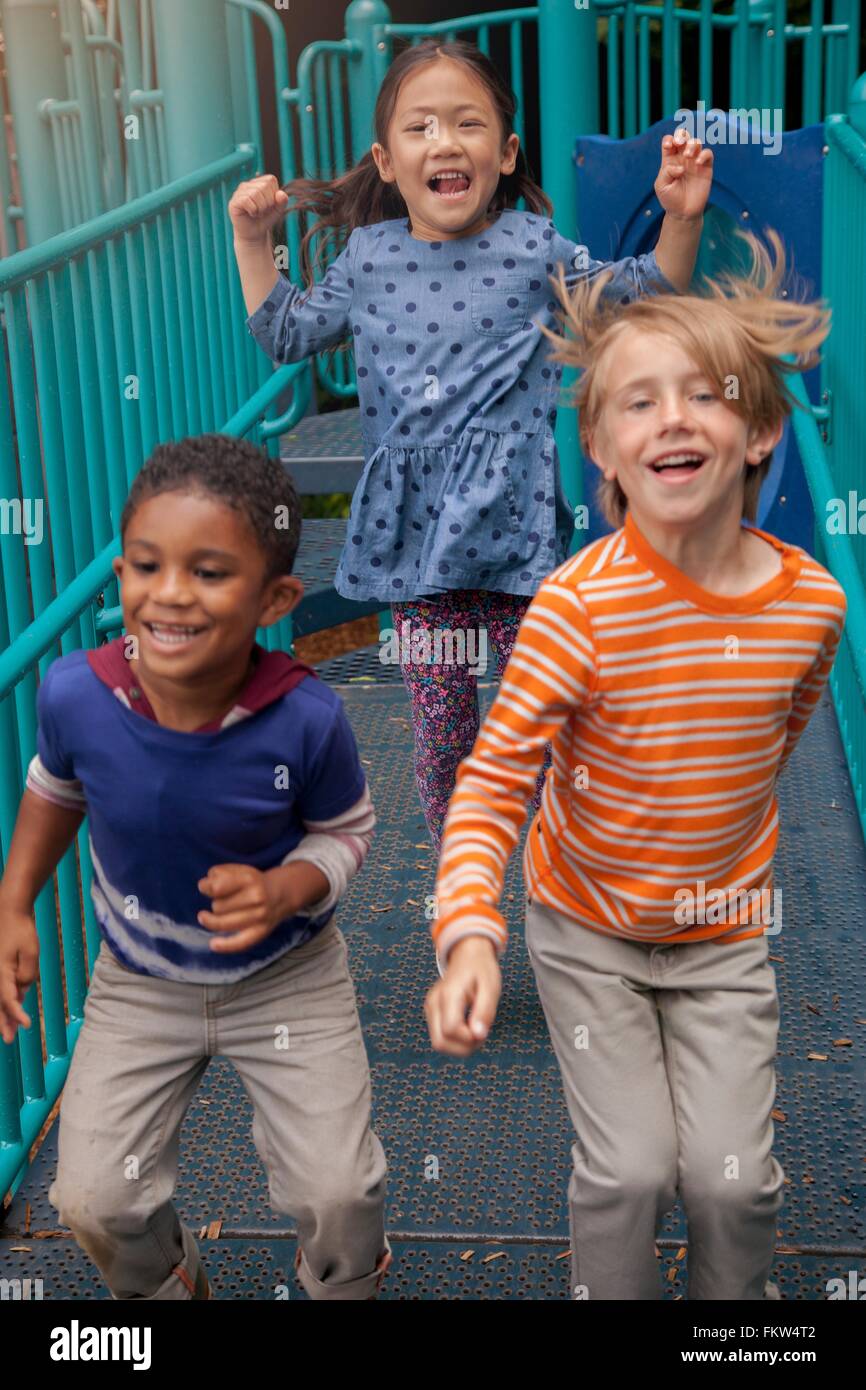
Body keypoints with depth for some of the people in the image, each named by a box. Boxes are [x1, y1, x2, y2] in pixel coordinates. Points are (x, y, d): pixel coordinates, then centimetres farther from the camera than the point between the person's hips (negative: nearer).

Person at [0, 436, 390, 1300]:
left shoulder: (306, 720, -30)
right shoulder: (74, 695, -25)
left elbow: (345, 832, -9)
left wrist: (282, 892, -29)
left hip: (287, 978, -1)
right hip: (140, 983, 2)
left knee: (336, 1195, -3)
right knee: (95, 1204, 1)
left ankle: (348, 1288, 35)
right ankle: (166, 1290, 37)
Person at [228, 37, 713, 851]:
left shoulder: (534, 247, 0)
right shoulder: (369, 256, 6)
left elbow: (641, 294, 10)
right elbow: (288, 334, 20)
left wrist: (680, 219, -5)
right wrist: (252, 241, 13)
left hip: (515, 524, -2)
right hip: (414, 531, 2)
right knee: (440, 735, 10)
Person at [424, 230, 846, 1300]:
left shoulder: (811, 601, -13)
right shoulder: (579, 607, -25)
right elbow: (492, 780, -24)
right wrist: (468, 933, -36)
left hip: (725, 934, 3)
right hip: (588, 929, -2)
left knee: (732, 1173, 2)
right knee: (629, 1168, -2)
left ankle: (738, 1300, 32)